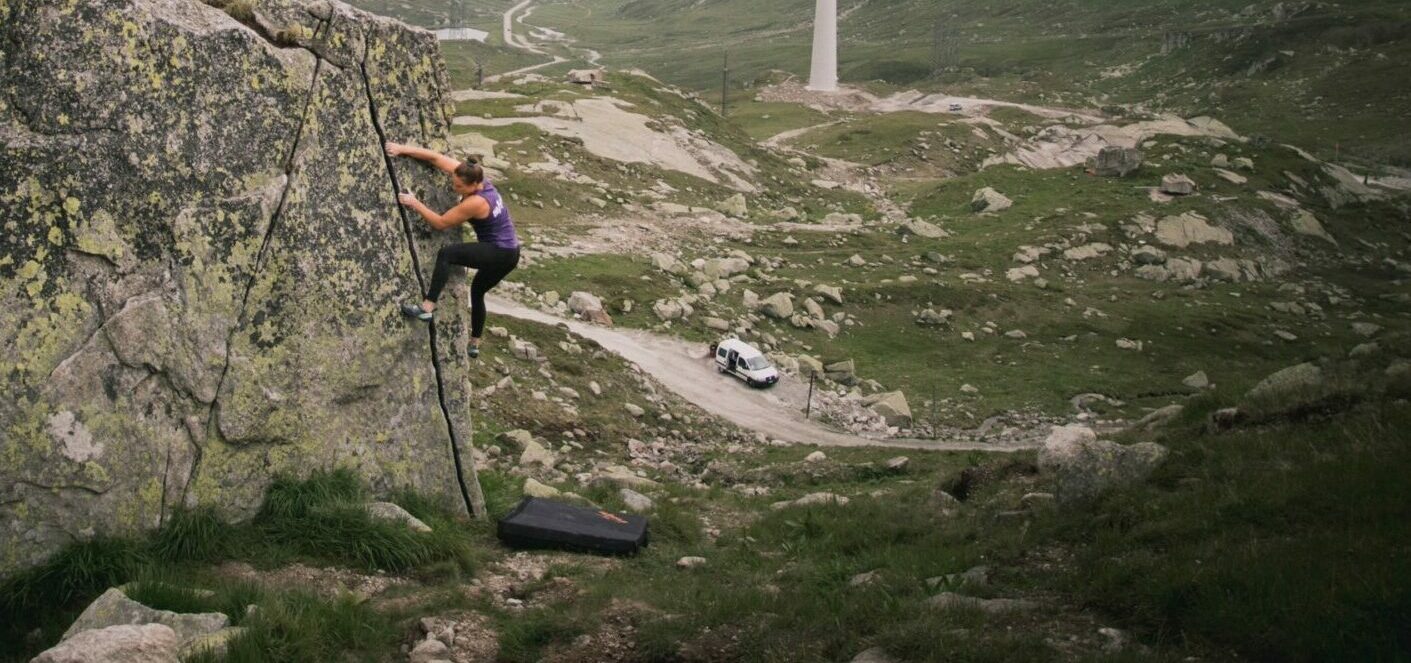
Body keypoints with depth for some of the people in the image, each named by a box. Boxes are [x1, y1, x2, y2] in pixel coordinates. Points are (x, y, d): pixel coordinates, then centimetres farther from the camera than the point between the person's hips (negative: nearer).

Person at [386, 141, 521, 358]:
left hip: (500, 254, -10)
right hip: (508, 253, 10)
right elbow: (435, 158, 0)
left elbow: (441, 223, -17)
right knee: (477, 291, 27)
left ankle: (428, 307, -28)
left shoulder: (475, 203, -25)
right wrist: (403, 149, -4)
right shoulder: (473, 176, -3)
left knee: (446, 254, -24)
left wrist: (415, 204, -12)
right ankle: (474, 344, 38)